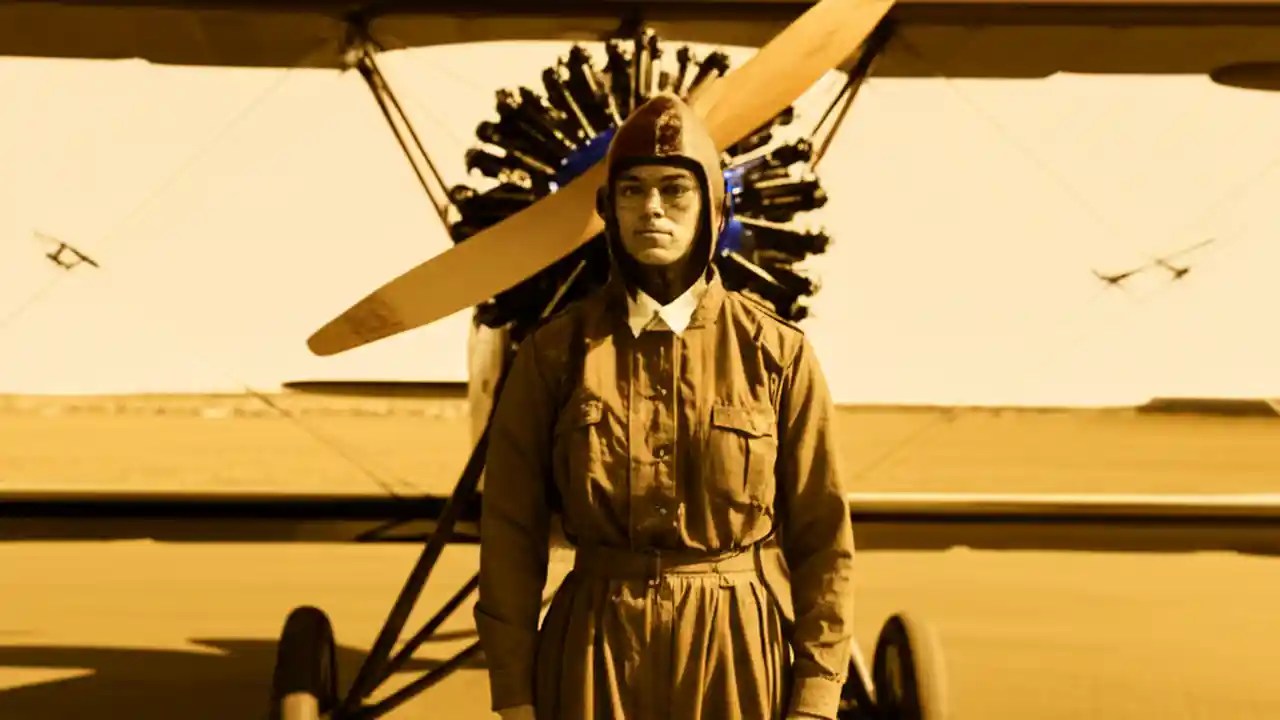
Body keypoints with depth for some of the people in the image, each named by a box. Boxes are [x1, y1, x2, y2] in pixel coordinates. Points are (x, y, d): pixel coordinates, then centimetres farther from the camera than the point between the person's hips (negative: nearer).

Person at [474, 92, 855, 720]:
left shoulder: (776, 353, -1)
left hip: (742, 652, 0)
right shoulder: (556, 353, -1)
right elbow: (512, 534, 1)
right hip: (597, 652, 0)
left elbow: (823, 538, 1)